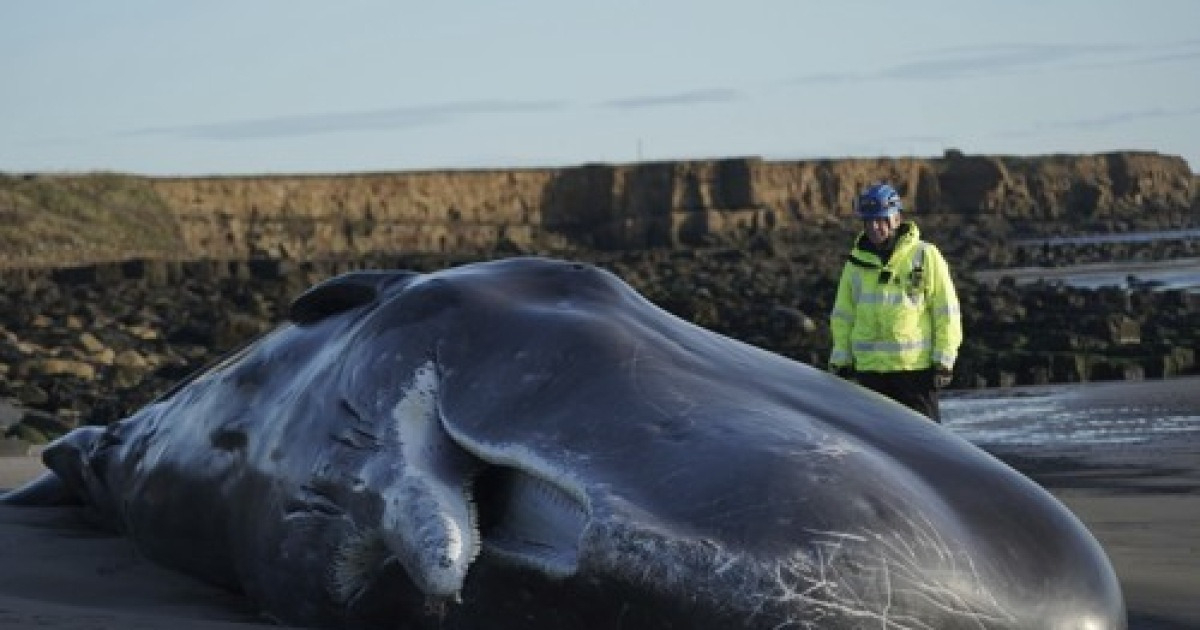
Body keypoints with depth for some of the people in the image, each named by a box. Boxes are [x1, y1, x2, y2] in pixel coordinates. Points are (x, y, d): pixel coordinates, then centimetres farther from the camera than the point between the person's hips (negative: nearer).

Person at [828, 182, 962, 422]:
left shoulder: (925, 256, -3)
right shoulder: (856, 262, 10)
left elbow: (947, 312, -3)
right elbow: (843, 316, 16)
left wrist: (944, 360, -8)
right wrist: (840, 361, 8)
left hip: (916, 367, -4)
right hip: (869, 370, 4)